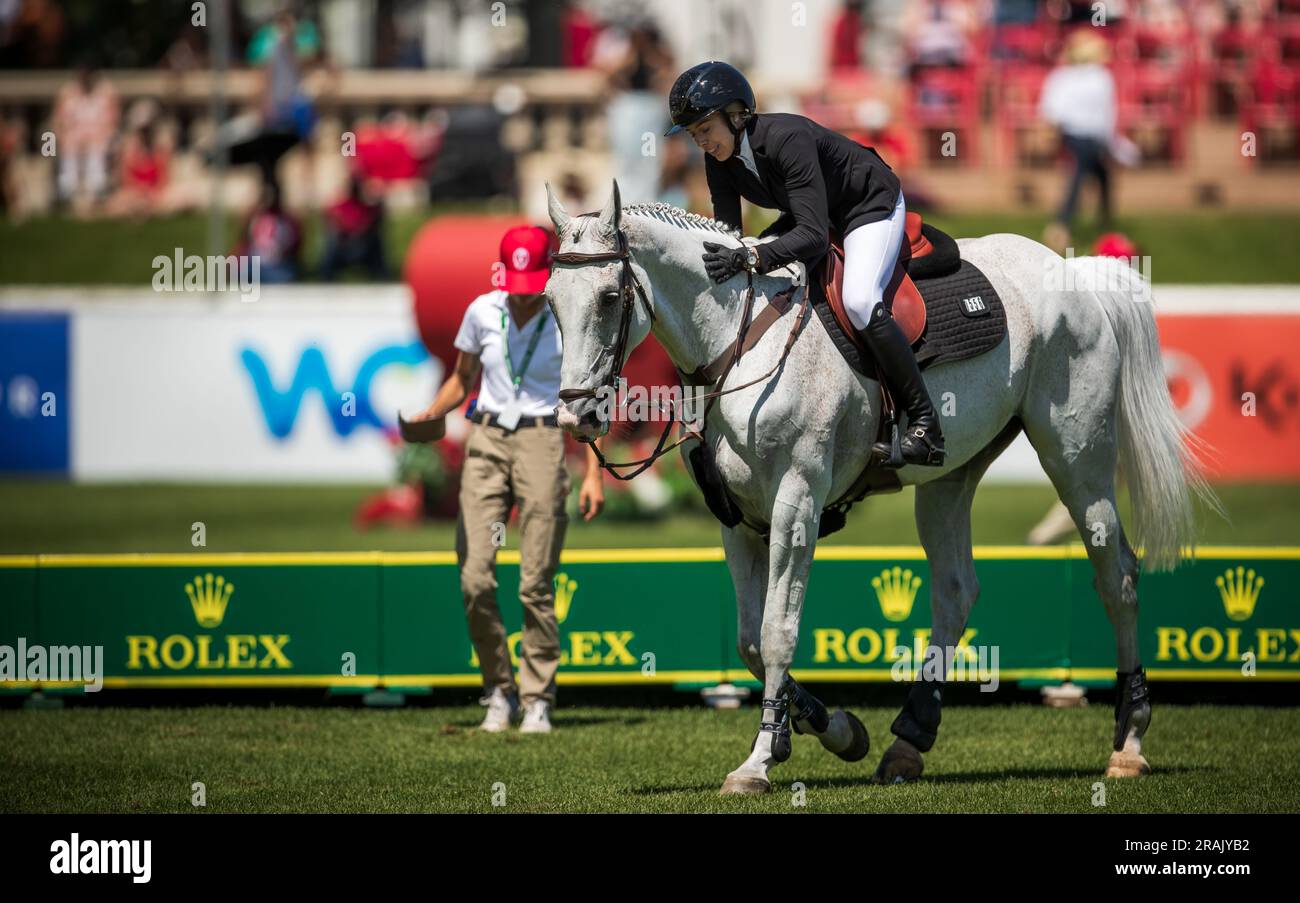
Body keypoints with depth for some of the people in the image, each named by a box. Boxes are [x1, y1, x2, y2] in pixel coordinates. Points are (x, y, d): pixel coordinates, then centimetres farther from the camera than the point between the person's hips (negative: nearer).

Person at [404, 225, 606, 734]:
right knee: (474, 581, -6)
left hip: (541, 443, -3)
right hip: (485, 442, 3)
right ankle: (499, 692, 10)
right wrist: (432, 414, -4)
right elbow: (463, 379, 17)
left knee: (536, 584, -5)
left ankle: (538, 700, 5)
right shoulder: (482, 312, 5)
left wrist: (594, 472, -6)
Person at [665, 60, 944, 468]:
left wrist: (749, 258, -53)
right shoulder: (720, 158, -13)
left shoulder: (787, 138, -37)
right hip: (813, 214, 9)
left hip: (872, 206, -9)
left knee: (859, 300, -31)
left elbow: (814, 234, -42)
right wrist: (720, 259, -30)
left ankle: (924, 423, -22)